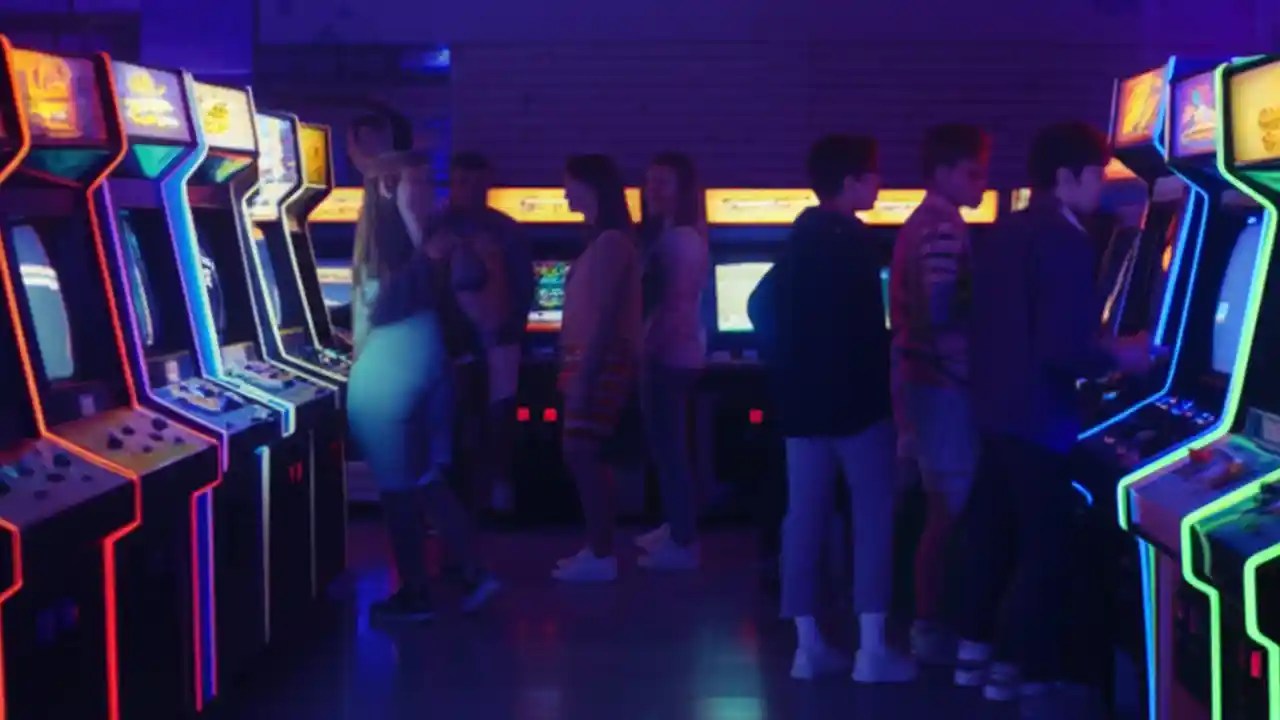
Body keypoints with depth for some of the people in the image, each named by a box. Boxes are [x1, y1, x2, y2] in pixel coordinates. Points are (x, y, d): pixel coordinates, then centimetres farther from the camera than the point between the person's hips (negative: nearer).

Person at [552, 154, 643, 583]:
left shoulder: (610, 242, -16)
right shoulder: (601, 242, 15)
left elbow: (604, 316, -20)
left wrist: (584, 376, -22)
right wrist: (576, 371, 15)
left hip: (600, 363, -10)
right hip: (589, 361, 10)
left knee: (583, 454, -8)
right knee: (583, 456, 12)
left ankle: (601, 557, -3)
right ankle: (598, 549, 18)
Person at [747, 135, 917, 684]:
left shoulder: (800, 240, 12)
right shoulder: (851, 240, -13)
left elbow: (761, 305, 16)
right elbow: (864, 329, -19)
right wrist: (881, 385, -9)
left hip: (804, 398, 8)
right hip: (855, 398, -8)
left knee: (805, 515, 6)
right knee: (875, 514, -1)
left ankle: (809, 644, 9)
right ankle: (872, 648, -3)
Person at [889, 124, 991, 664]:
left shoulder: (919, 224, 17)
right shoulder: (944, 226, -16)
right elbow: (943, 312, -25)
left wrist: (980, 300, 12)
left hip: (919, 376, 10)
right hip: (943, 383, -10)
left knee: (932, 506, 15)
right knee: (951, 509, -3)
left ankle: (925, 617, 22)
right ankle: (932, 628, 3)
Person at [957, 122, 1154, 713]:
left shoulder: (1000, 234, 10)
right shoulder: (1066, 241, -18)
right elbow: (1062, 349, -24)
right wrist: (1118, 357, -8)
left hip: (996, 408, 9)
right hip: (1037, 417, -9)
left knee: (992, 529, 18)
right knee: (1045, 546, 1)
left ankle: (975, 649, 27)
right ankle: (1023, 671, 8)